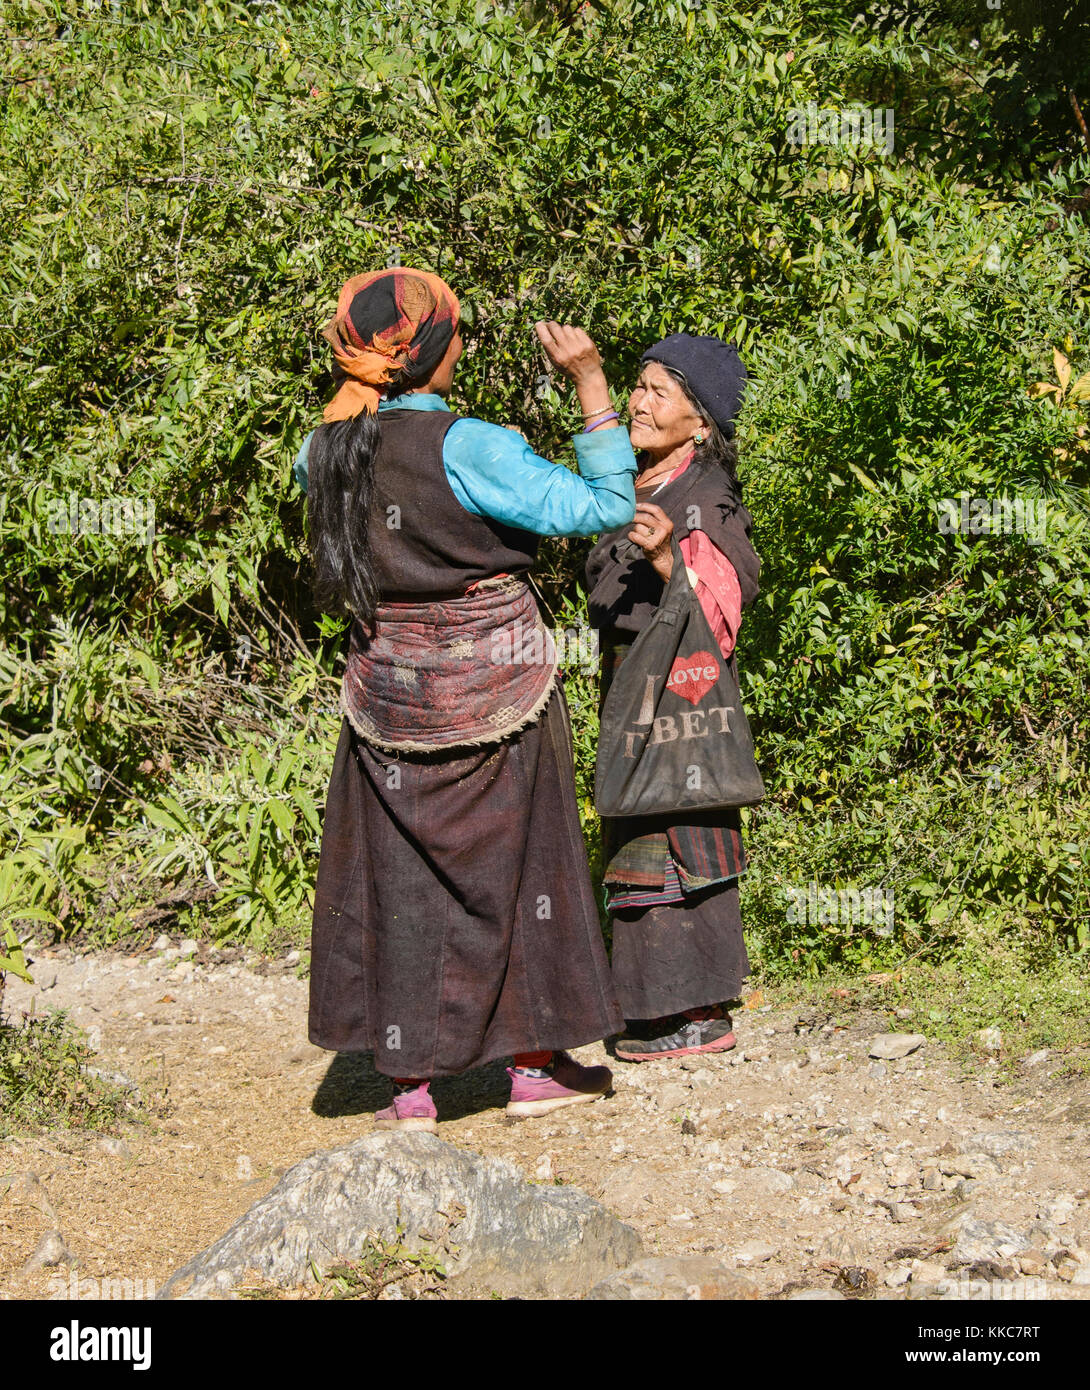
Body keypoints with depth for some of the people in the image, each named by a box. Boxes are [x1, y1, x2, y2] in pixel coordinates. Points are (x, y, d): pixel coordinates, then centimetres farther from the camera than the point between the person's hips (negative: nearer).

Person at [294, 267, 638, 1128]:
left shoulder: (327, 451, -4)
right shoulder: (467, 449, -20)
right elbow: (605, 506, -17)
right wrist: (590, 381, -14)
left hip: (390, 698, 4)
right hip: (497, 694, -4)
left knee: (399, 876, 11)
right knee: (517, 865, 11)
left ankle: (411, 1088, 14)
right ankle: (536, 1068, 21)